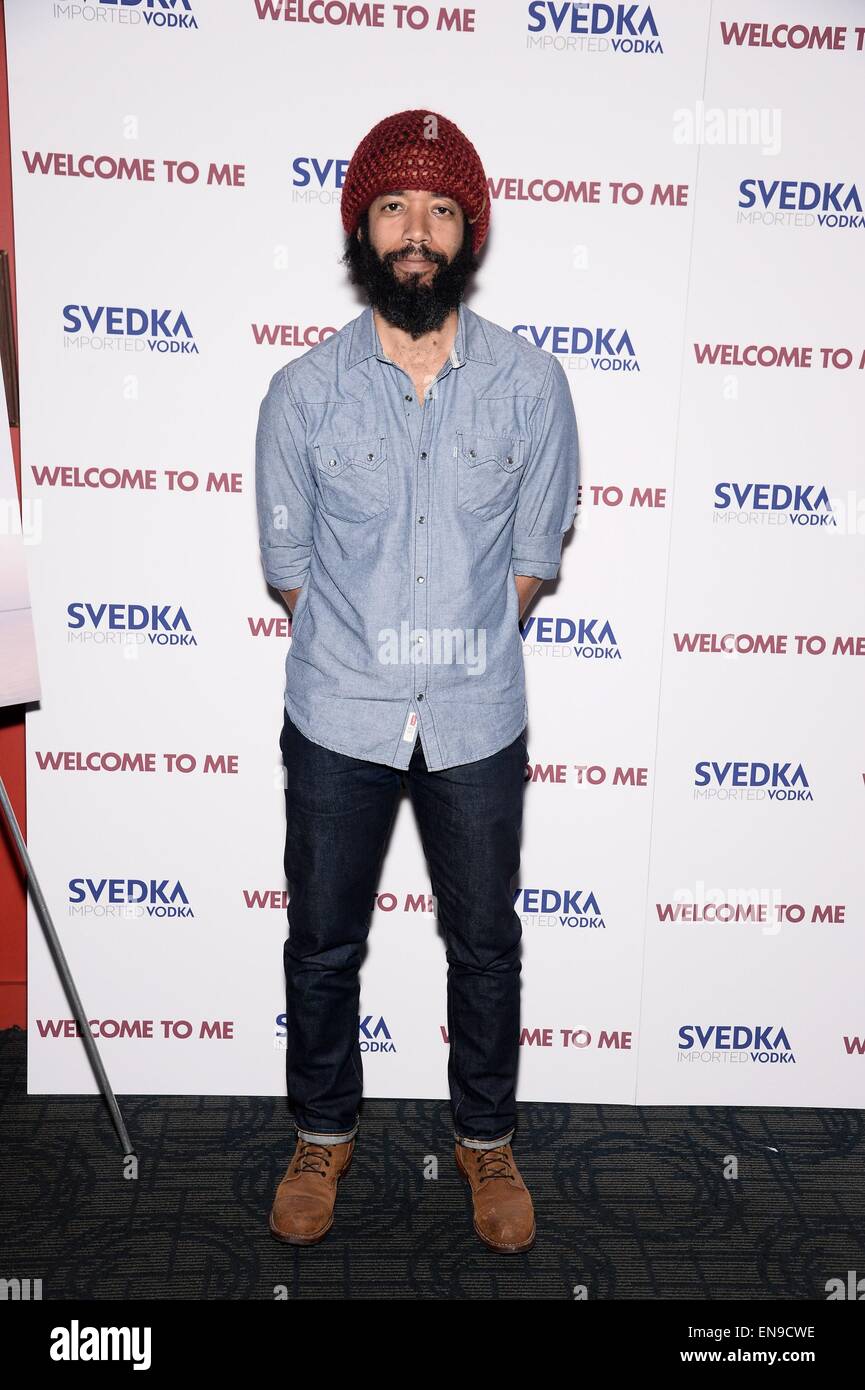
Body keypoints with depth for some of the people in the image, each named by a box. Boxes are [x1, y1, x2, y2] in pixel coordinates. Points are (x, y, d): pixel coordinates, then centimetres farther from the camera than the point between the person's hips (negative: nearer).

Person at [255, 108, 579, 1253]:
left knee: (484, 946, 14)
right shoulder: (303, 392, -5)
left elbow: (533, 552, 4)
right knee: (323, 944, 14)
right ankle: (325, 1133, 40)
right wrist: (365, 659, 4)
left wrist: (461, 651, 3)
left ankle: (487, 1140, 39)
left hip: (478, 724, 0)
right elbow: (286, 561, 3)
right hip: (336, 721, 0)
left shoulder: (531, 384, -5)